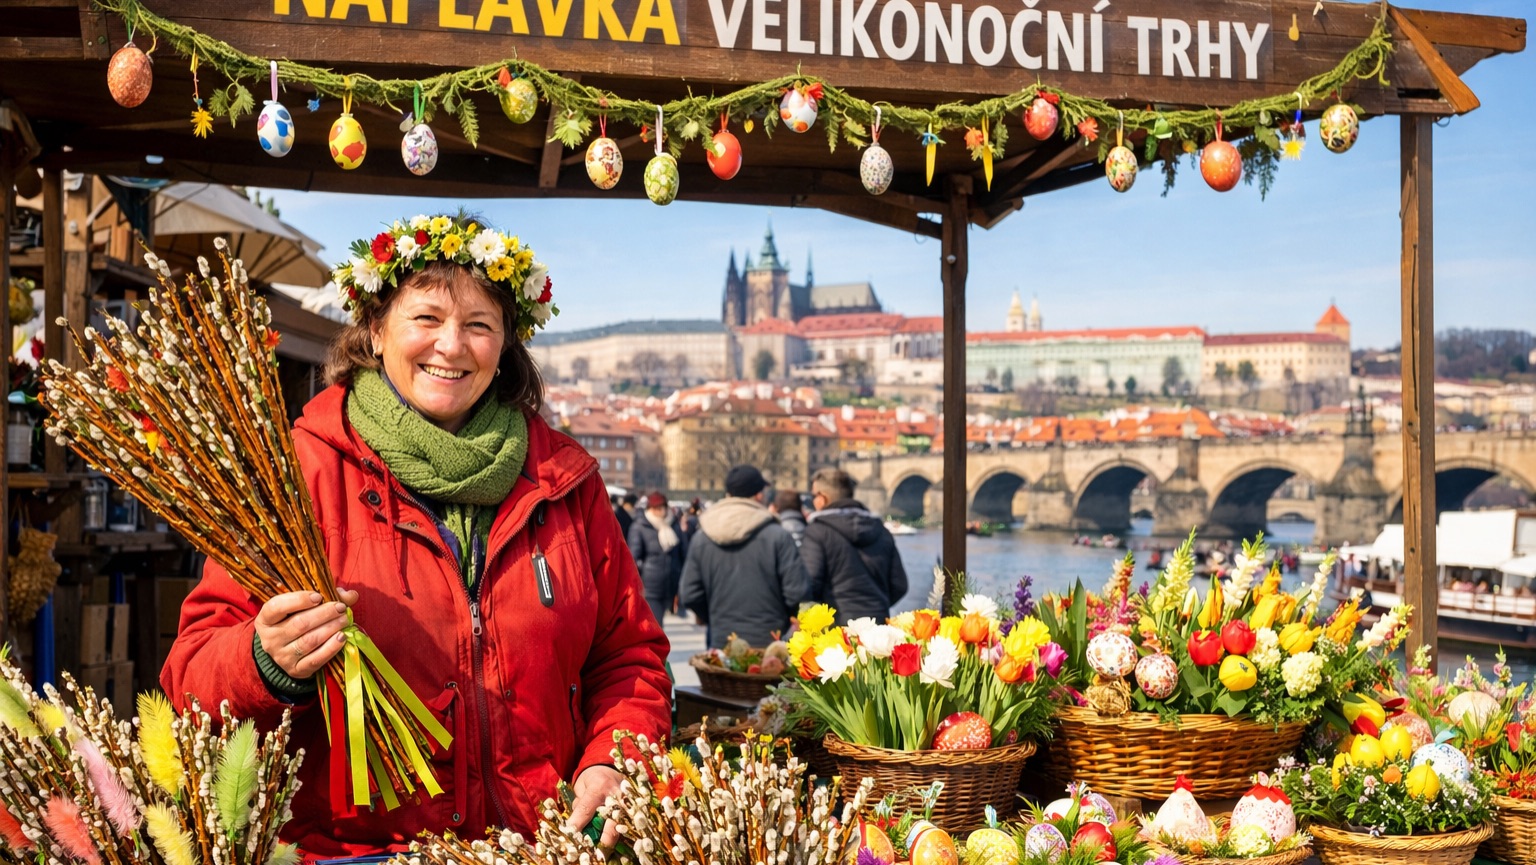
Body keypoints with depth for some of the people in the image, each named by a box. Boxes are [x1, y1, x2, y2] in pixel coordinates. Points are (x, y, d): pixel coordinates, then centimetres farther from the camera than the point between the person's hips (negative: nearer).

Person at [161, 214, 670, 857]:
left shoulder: (563, 481, 10)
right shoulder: (302, 470, -1)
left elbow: (629, 657, 14)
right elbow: (196, 673, -3)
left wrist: (609, 766, -3)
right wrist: (270, 667, -24)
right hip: (343, 846, -2)